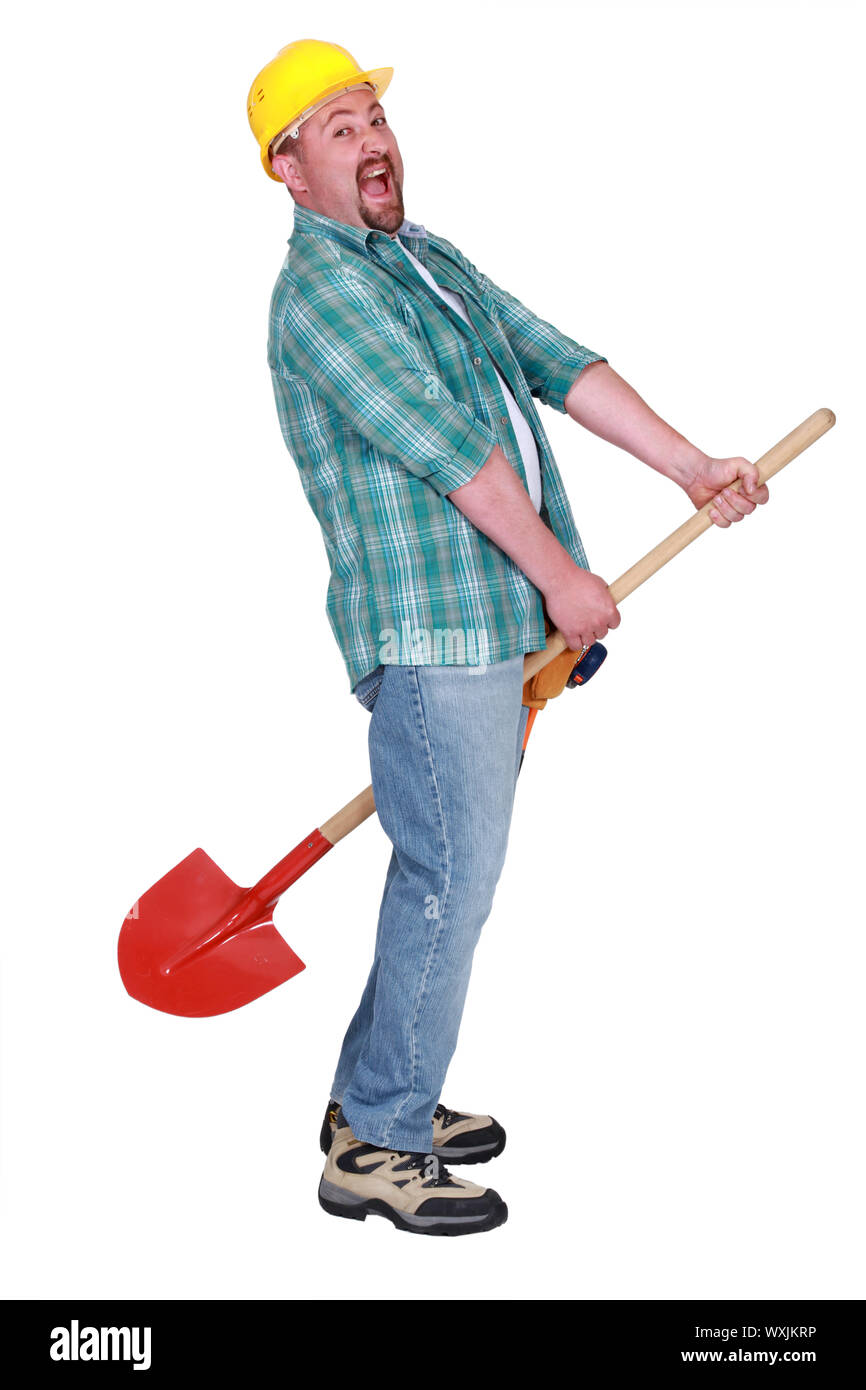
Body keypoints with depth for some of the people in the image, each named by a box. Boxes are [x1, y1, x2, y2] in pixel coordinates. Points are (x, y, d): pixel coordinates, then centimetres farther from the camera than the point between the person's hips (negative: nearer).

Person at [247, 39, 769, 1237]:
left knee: (447, 870, 14)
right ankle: (377, 1149, 3)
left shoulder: (432, 260, 20)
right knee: (452, 879, -8)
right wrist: (560, 577, -13)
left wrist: (691, 468, 6)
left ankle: (379, 1097, 26)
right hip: (426, 625, -9)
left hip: (489, 620, 9)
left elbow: (557, 364, 14)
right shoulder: (318, 288, -9)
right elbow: (444, 446, -16)